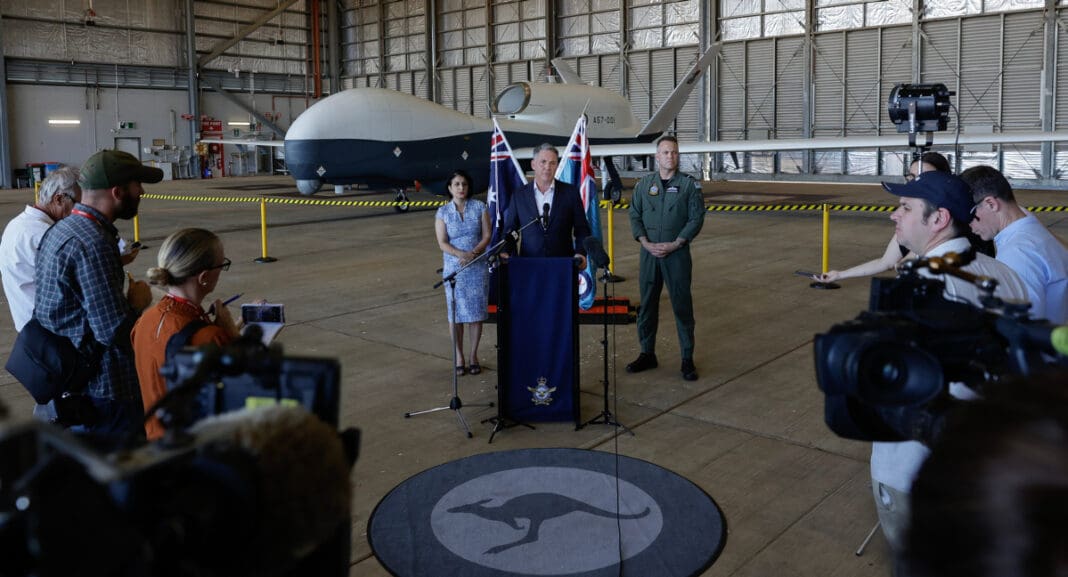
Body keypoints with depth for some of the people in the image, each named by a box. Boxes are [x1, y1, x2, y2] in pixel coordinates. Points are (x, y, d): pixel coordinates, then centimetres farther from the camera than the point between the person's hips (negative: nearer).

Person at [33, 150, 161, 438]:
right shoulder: (93, 244, -23)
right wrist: (138, 303, -8)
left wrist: (125, 301, 9)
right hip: (98, 391, -10)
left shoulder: (61, 229, 9)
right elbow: (115, 332, -26)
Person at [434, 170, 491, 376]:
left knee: (476, 311, 3)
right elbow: (442, 243, -5)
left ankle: (474, 355, 15)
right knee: (456, 312, 2)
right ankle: (459, 357, 12)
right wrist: (461, 254, -21)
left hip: (478, 267, 0)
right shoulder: (443, 212, 2)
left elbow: (487, 235, -1)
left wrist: (473, 253, -17)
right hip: (454, 268, 0)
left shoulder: (479, 207, 3)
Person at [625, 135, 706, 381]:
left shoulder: (689, 184, 0)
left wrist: (674, 244, -14)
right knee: (647, 304, 9)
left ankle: (687, 358, 9)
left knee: (682, 305, 0)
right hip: (649, 252, 3)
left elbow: (696, 218, -5)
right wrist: (646, 243, -8)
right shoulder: (644, 183, 8)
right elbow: (634, 215, 6)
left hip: (677, 253, -3)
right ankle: (647, 354, 22)